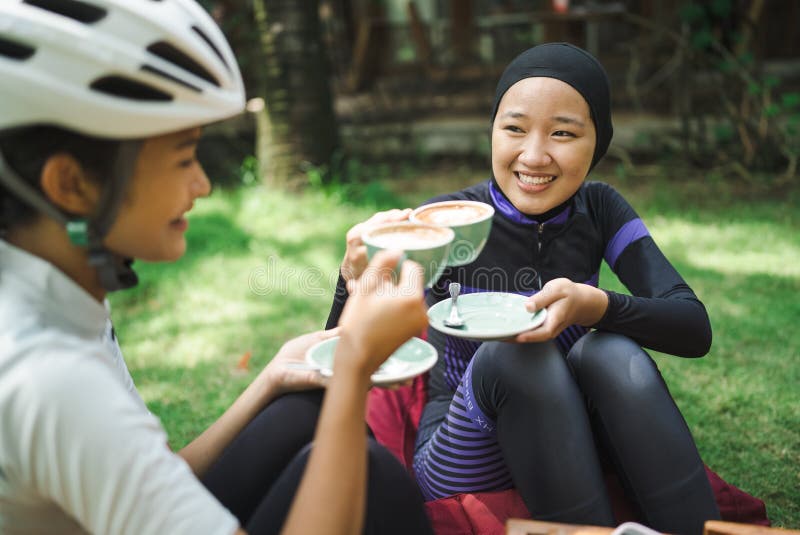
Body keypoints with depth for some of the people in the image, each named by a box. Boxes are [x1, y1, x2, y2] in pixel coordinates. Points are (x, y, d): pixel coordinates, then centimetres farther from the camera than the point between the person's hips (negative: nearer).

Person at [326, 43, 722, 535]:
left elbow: (695, 329, -14)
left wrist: (594, 306, -34)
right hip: (467, 466, -2)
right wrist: (357, 282, -44)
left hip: (569, 447, 3)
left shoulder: (598, 209, -5)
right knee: (514, 353, -31)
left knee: (612, 353, -27)